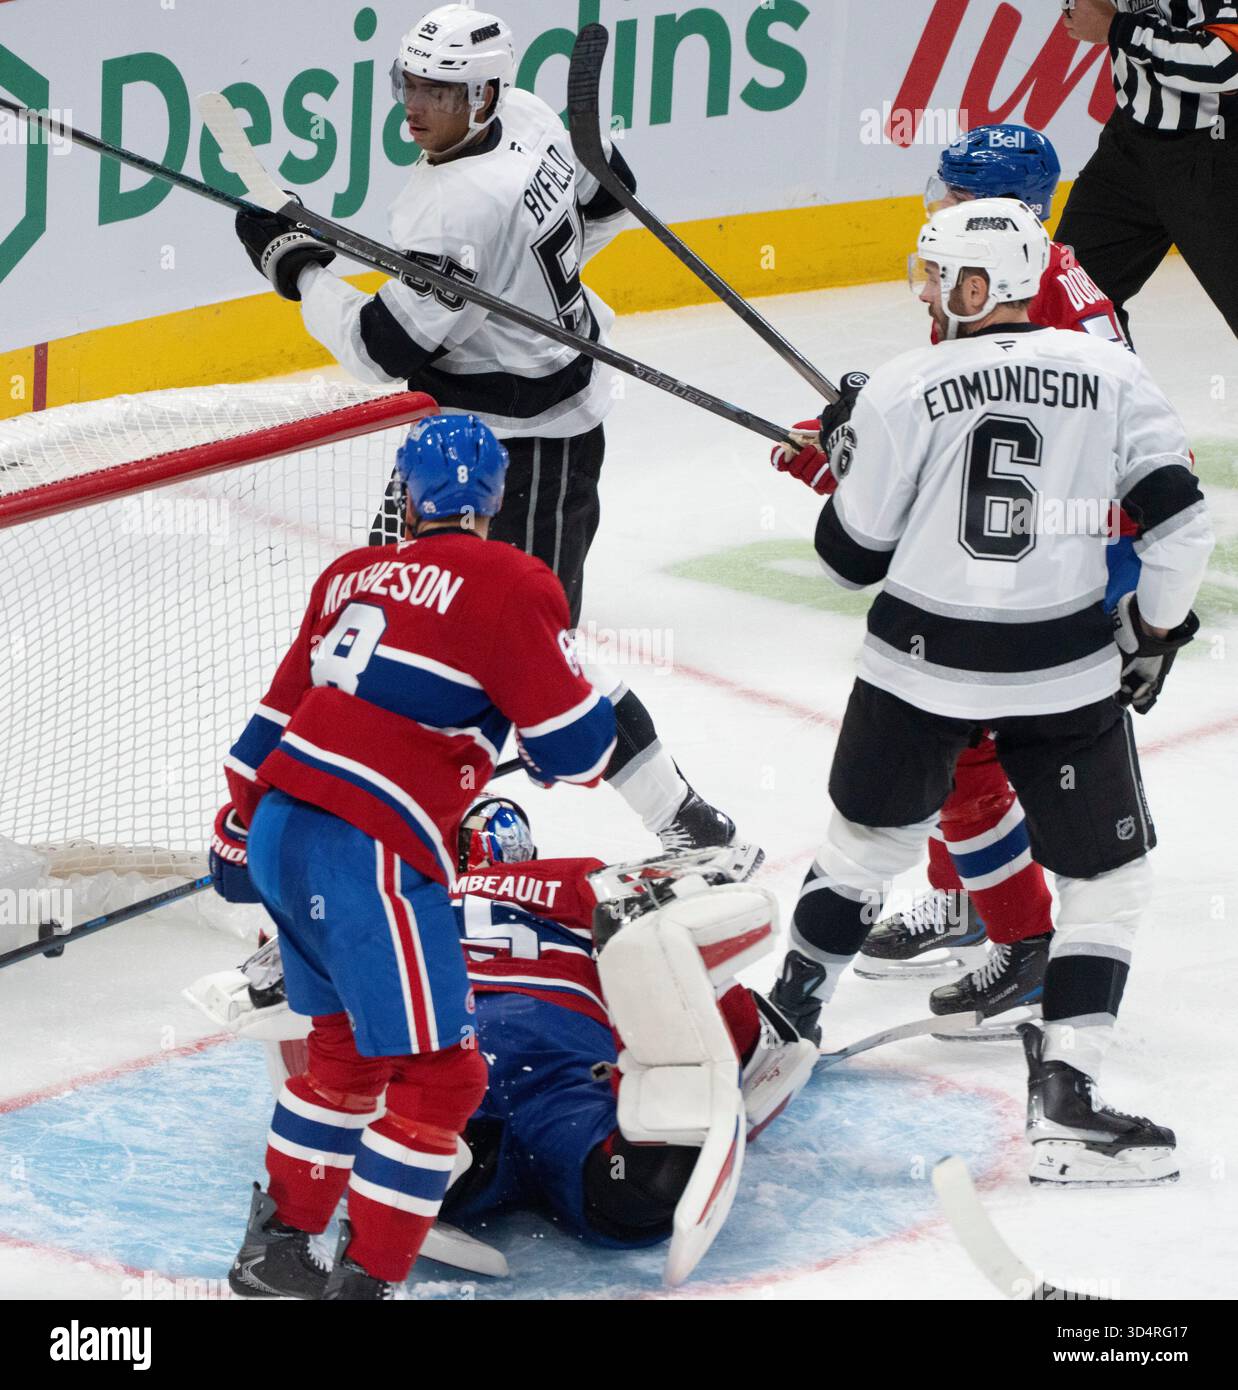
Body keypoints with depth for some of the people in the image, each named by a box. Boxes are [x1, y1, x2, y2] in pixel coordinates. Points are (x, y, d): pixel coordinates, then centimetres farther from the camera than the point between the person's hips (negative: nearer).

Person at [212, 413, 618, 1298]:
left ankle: (278, 1243, 31)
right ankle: (365, 1277, -4)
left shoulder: (353, 576, 17)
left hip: (280, 835, 8)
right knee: (438, 1074, -2)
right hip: (368, 857, -8)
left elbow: (279, 718, 23)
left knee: (348, 1047, 24)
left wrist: (240, 830, 35)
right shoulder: (508, 585, -5)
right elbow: (575, 743, -8)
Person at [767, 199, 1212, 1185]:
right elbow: (1179, 525, -8)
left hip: (920, 665, 1)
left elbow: (852, 556, -1)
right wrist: (1153, 632, 8)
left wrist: (846, 464, 18)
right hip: (1068, 675, -1)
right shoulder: (1112, 378, -6)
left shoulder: (903, 392, -8)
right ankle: (1062, 1097, 2)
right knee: (1109, 880, 10)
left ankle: (790, 1012, 34)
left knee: (867, 842, 22)